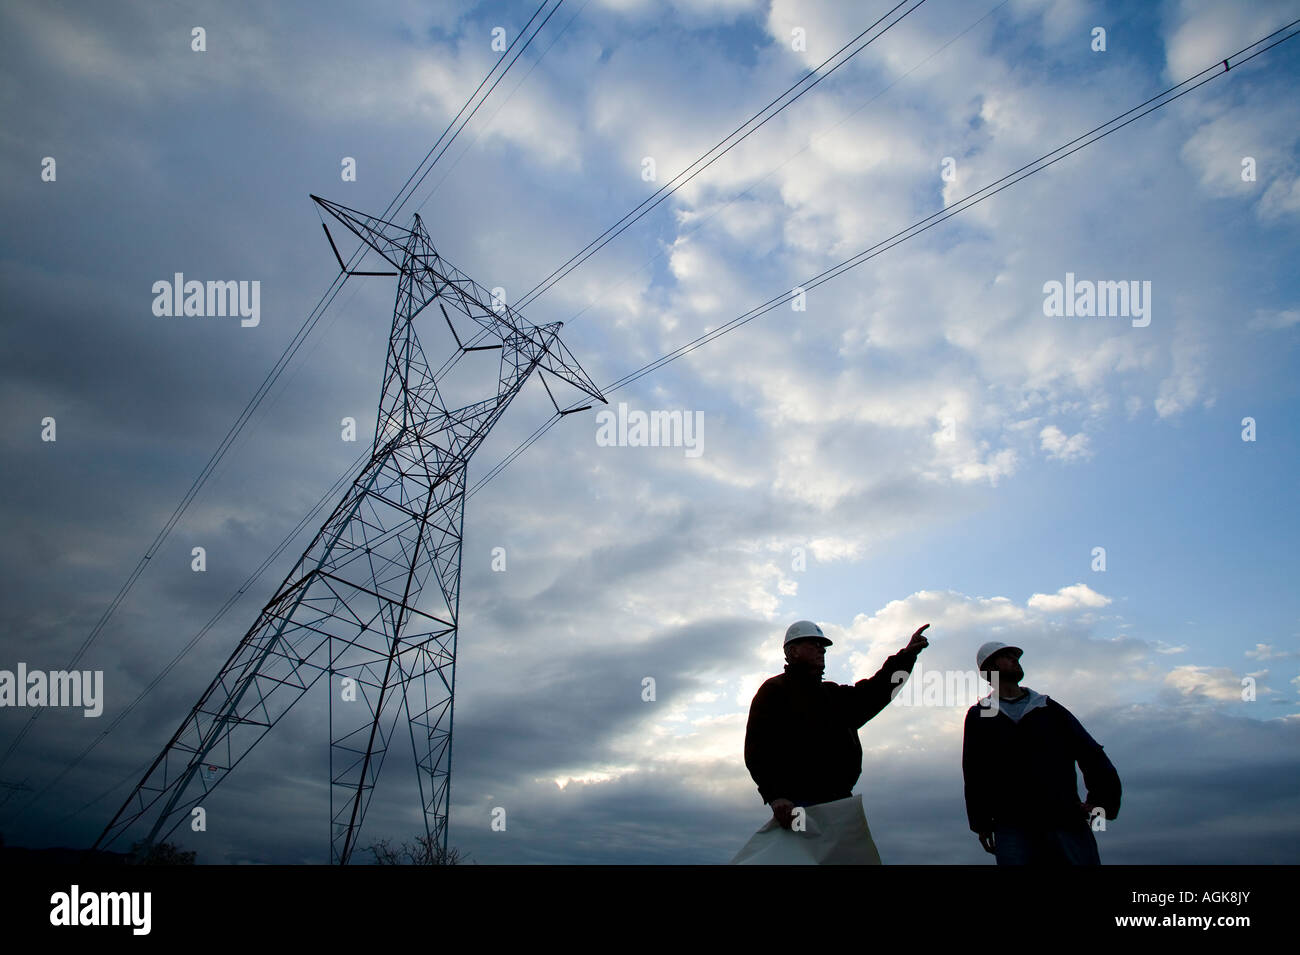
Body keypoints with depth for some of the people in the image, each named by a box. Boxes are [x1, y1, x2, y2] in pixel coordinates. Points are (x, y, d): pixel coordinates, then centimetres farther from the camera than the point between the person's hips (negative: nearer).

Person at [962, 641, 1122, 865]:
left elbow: (1090, 753, 10)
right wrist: (981, 823, 6)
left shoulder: (1048, 708, 16)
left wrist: (1103, 798, -5)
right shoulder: (979, 716, 12)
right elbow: (975, 775, 12)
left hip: (1067, 822, 1)